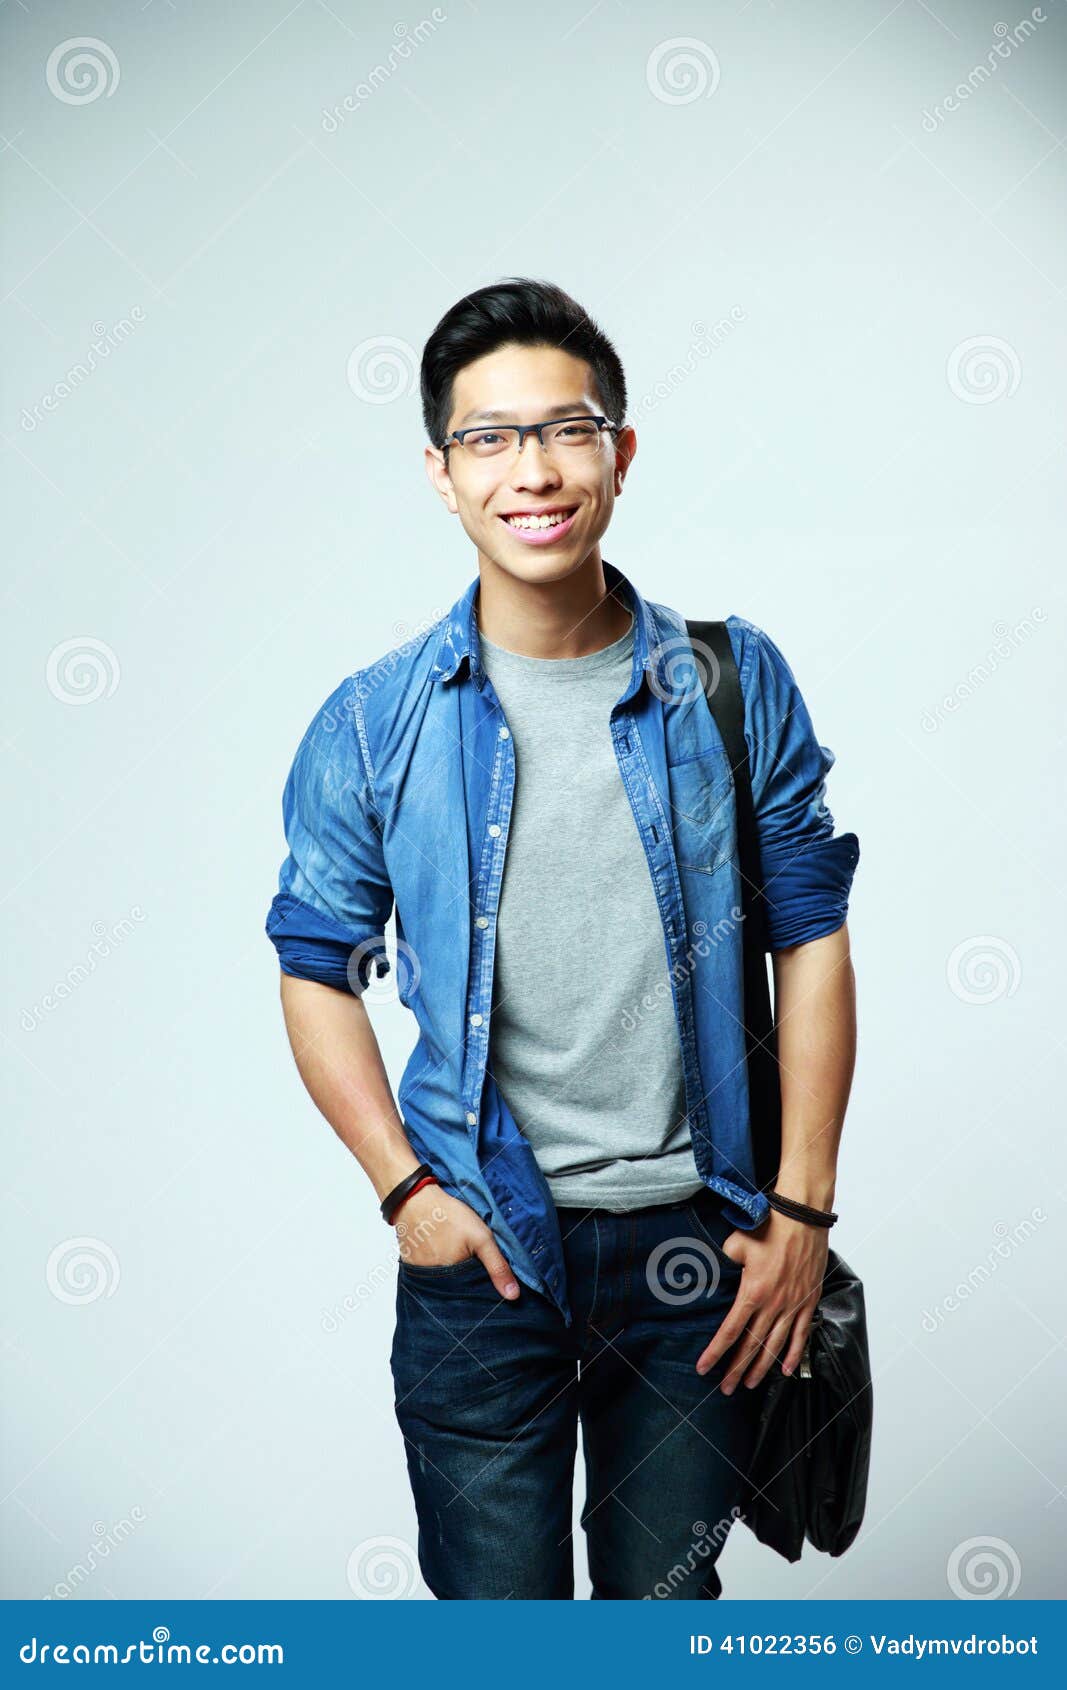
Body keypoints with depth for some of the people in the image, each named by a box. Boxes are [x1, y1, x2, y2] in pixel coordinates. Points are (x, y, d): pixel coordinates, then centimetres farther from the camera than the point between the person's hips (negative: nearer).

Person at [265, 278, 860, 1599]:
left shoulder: (737, 683, -2)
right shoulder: (372, 724, -5)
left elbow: (812, 942, 1)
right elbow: (317, 970, 3)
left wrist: (802, 1208, -2)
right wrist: (405, 1189, -7)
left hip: (694, 1238, 1)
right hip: (482, 1243, -1)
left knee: (667, 1597, 18)